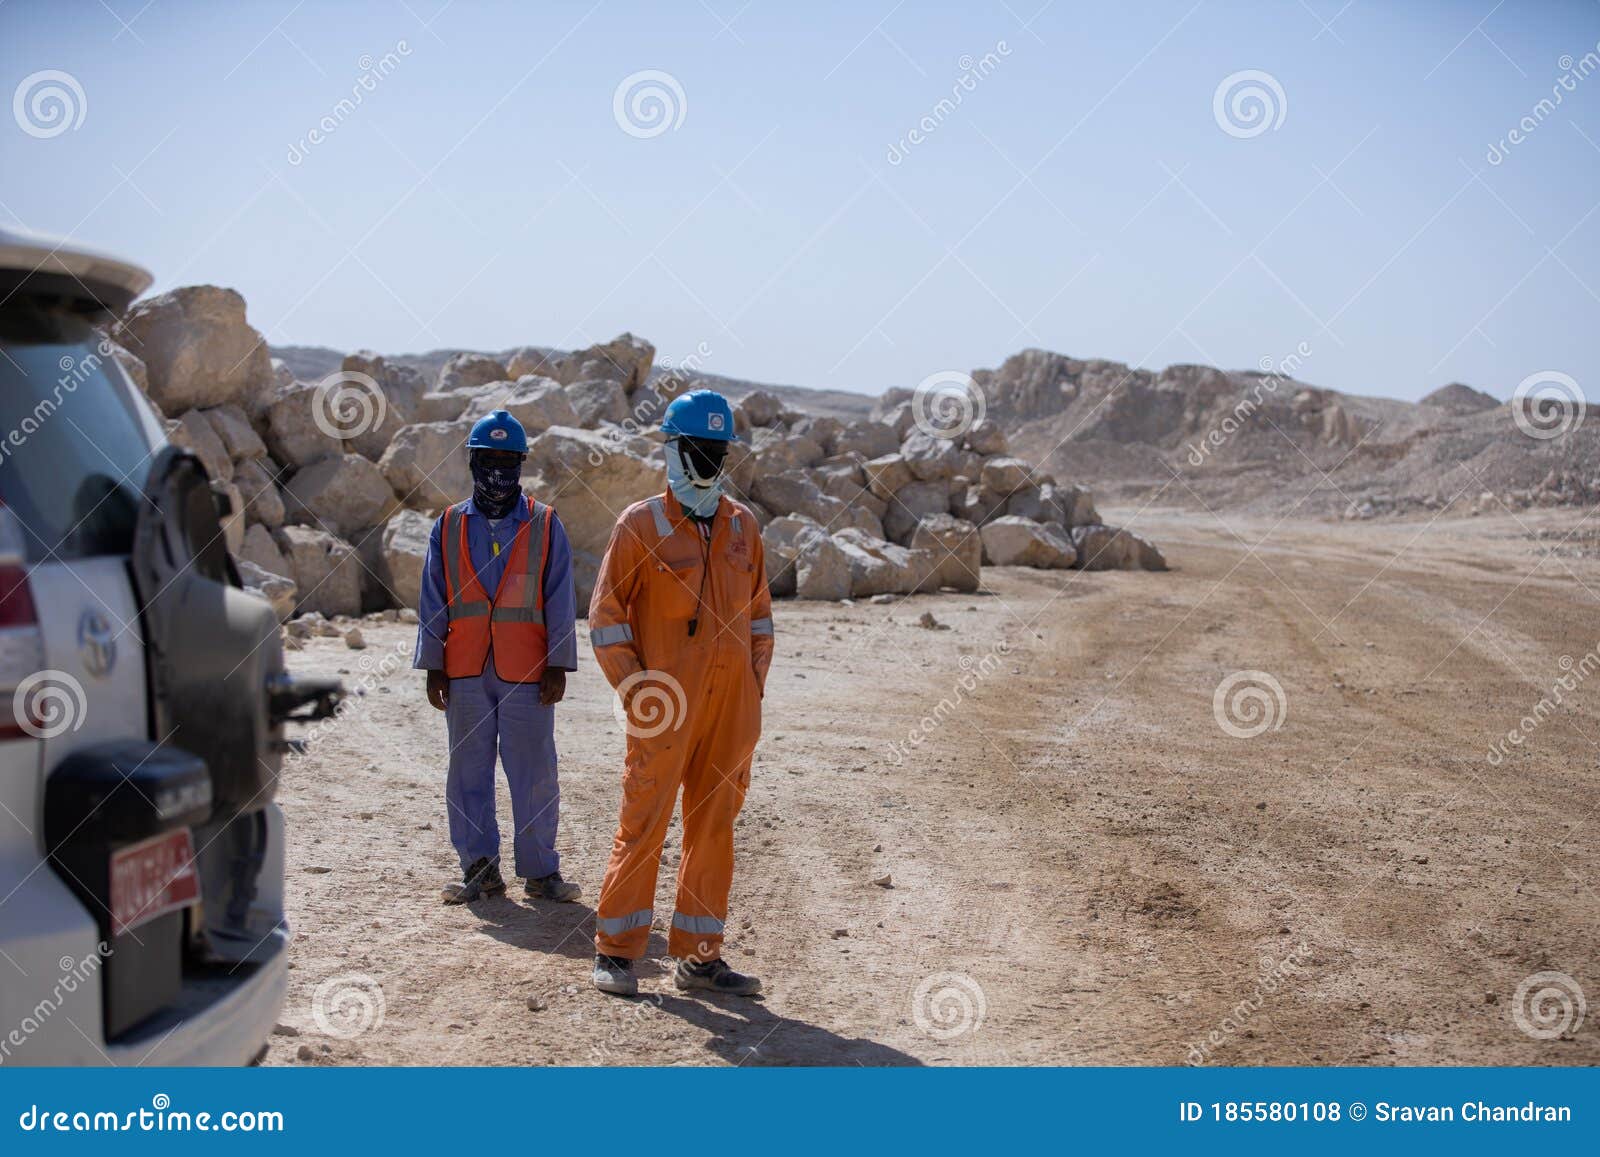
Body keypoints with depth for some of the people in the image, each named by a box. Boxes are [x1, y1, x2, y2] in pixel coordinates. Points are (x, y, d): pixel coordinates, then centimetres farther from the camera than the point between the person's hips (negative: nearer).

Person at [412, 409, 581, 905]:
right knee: (468, 771, 6)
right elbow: (433, 602, 10)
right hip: (465, 674, 2)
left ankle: (540, 870, 9)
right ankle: (479, 868, 15)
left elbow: (560, 601, 2)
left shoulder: (545, 525, 4)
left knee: (534, 772, 0)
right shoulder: (448, 526, 9)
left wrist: (558, 667, -3)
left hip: (527, 674, -2)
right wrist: (433, 668, 4)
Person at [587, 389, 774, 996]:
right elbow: (606, 613, -2)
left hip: (730, 706, 5)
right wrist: (634, 689, -9)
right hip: (663, 706, -5)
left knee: (714, 826, 8)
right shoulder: (641, 524, -2)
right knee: (644, 822, -3)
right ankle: (615, 951, 8)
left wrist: (754, 685, 10)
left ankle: (700, 956, 16)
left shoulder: (744, 525, 13)